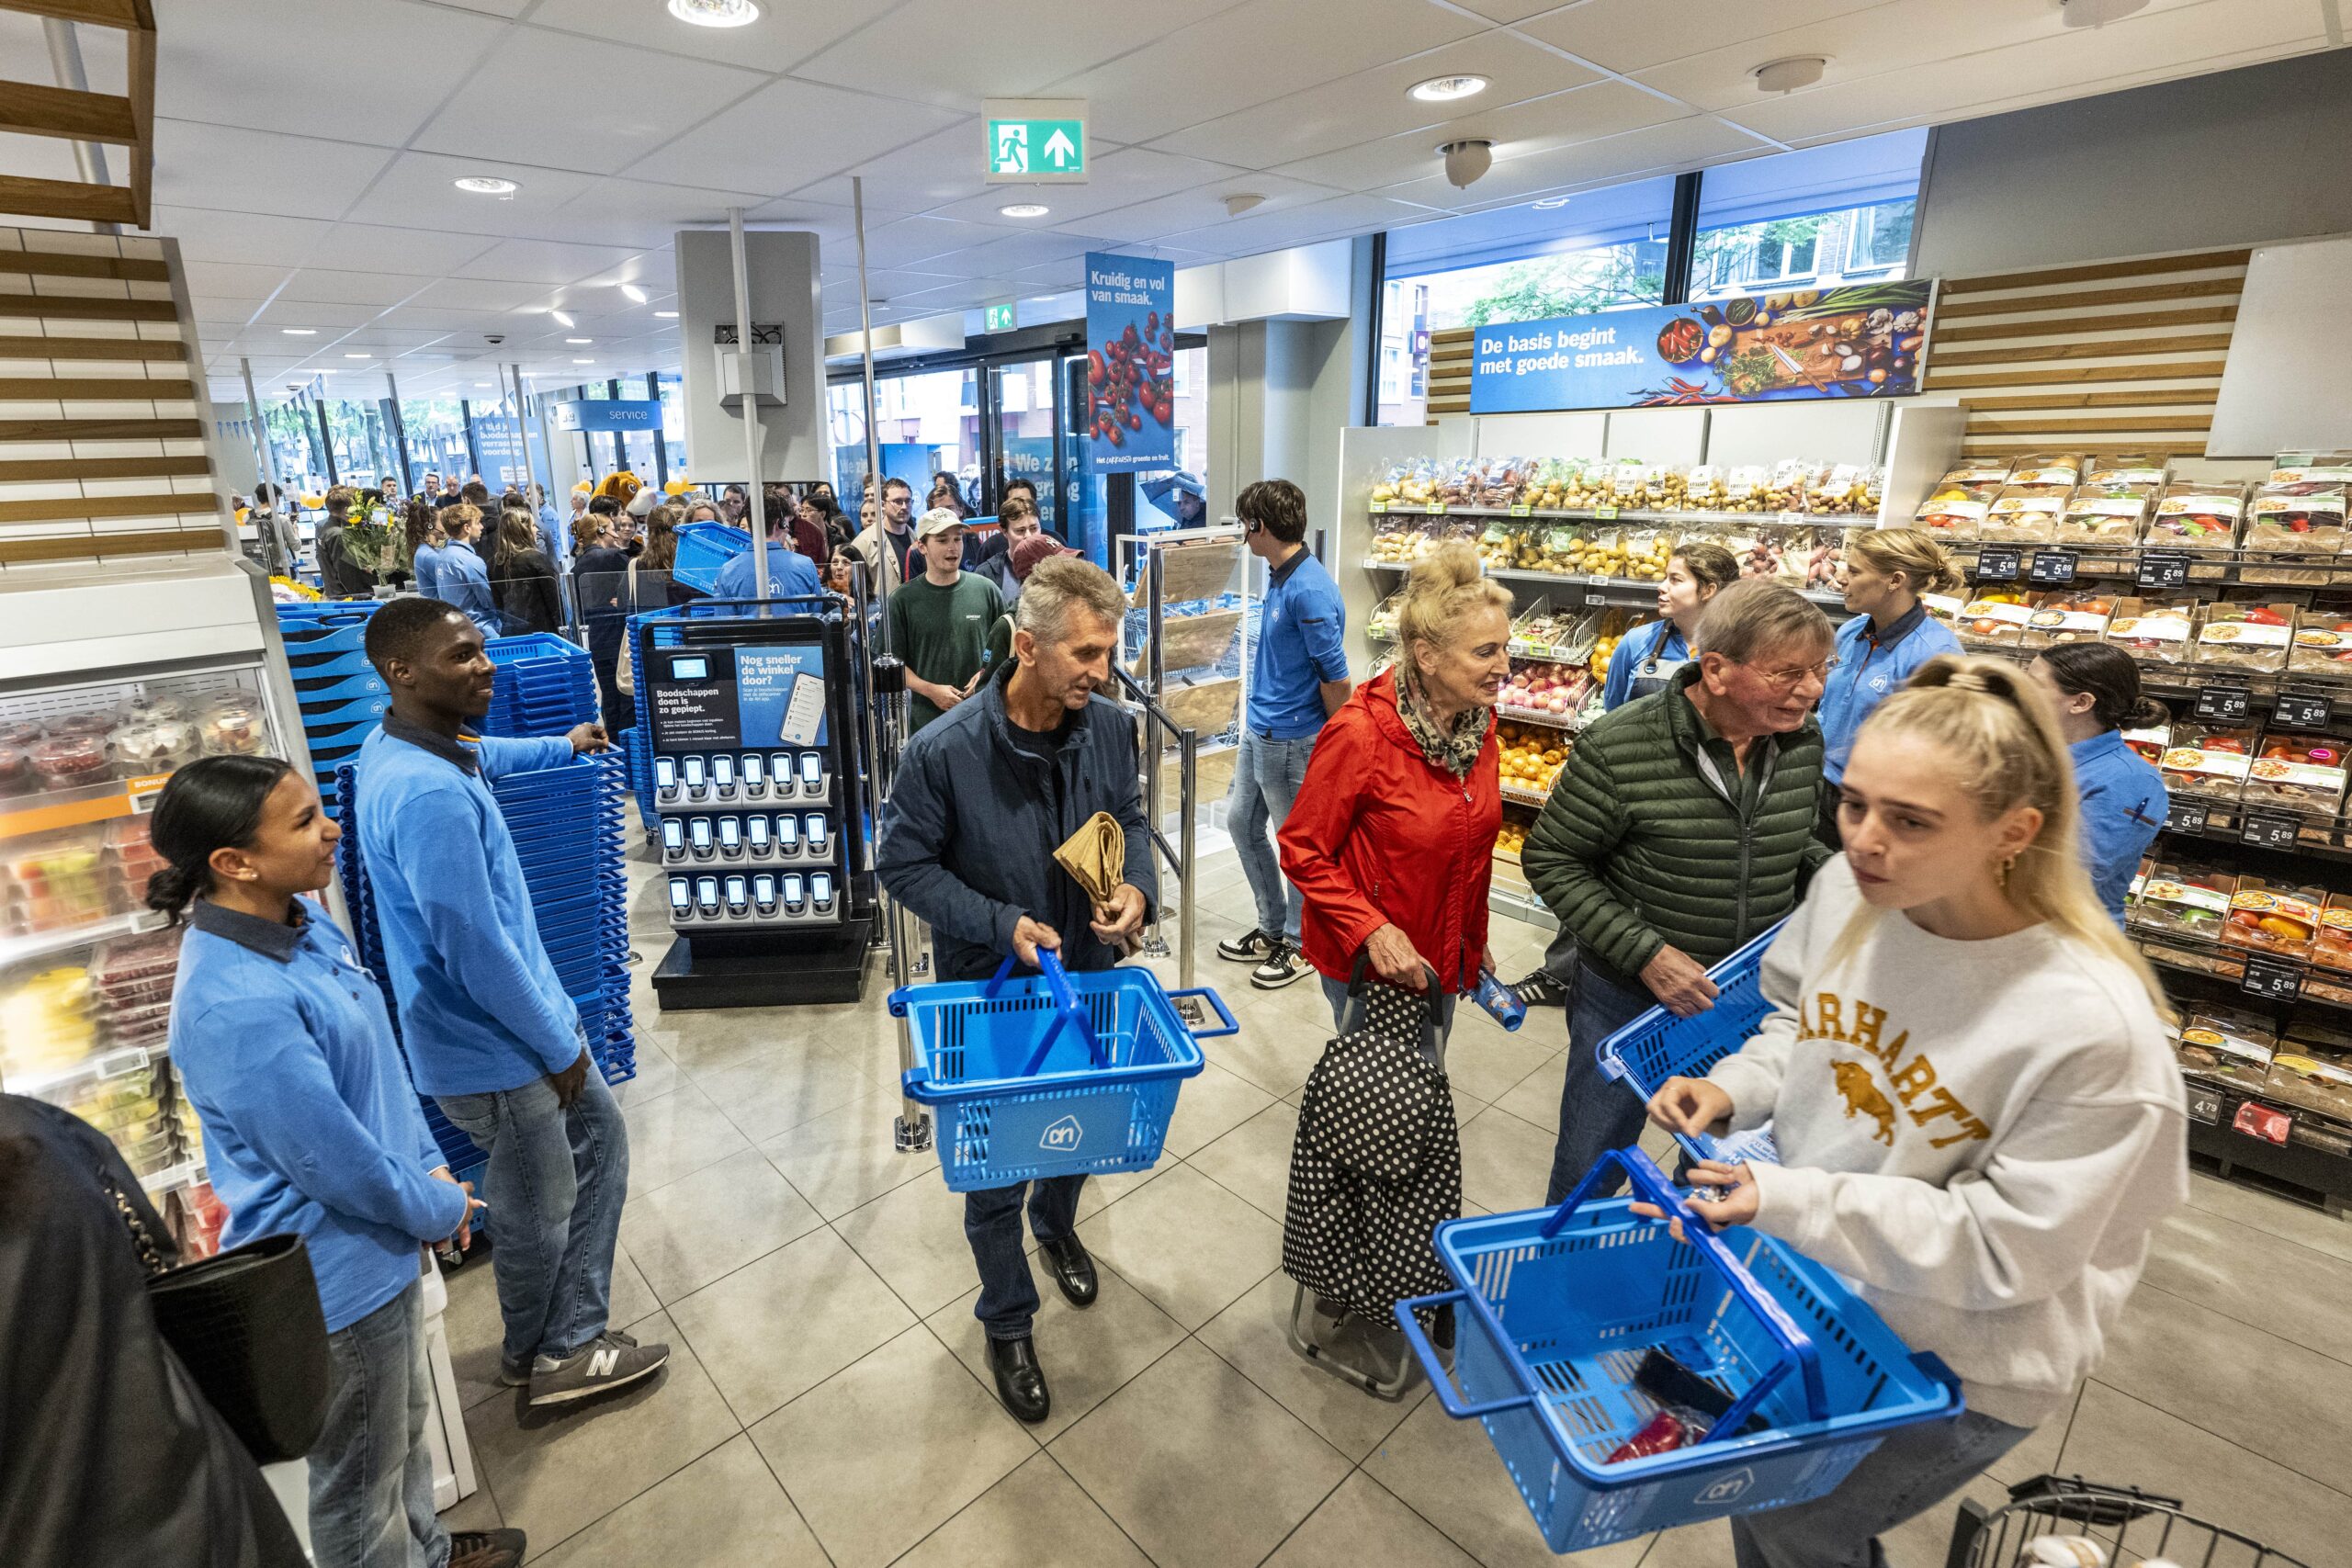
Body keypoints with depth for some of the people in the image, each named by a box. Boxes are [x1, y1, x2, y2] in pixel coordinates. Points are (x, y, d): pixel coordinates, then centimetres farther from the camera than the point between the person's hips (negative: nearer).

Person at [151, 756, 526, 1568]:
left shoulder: (304, 919, -5)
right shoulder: (237, 1008, -33)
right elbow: (335, 1162, -25)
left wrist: (432, 1169, 4)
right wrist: (442, 1209, -8)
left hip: (382, 1246, 9)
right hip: (336, 1276, -9)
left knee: (404, 1423, 31)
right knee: (358, 1475, 18)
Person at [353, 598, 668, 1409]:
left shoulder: (408, 747, 1)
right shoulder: (428, 796, -31)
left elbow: (478, 754, 29)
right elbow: (477, 955, -29)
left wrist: (562, 746, 40)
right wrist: (561, 1048, -16)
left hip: (525, 1020, 10)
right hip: (493, 1047, -10)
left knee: (600, 1143, 20)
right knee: (539, 1211, 12)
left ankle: (570, 1343, 34)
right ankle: (543, 1357, 40)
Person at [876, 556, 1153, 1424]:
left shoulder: (1111, 727, -14)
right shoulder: (944, 751, -26)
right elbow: (904, 863, -13)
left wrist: (1137, 886, -17)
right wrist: (1001, 924, -23)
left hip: (1087, 972, 4)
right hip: (989, 989, -4)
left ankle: (1056, 1225, 60)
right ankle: (1007, 1321, 39)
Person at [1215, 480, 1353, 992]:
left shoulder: (1310, 591, -24)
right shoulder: (1279, 577, 7)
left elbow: (1337, 681, -22)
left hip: (1292, 739, -10)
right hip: (1259, 731, 10)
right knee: (1242, 822, 19)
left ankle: (1300, 944, 26)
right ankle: (1272, 929, 34)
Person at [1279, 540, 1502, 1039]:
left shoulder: (1478, 724, -3)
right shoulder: (1360, 733, -25)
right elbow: (1302, 852, -18)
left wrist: (1475, 938, 16)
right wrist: (1371, 931, -25)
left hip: (1444, 959, 7)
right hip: (1365, 961, -6)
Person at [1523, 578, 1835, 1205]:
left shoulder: (1804, 741, -5)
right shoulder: (1619, 747, -24)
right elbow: (1549, 860, -17)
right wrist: (1646, 953, -23)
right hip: (1628, 995, -4)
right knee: (1588, 1172, 14)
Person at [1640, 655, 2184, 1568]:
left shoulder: (2092, 1026, -33)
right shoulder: (1849, 887, -17)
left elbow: (2000, 1249, -24)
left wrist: (1788, 1202, -29)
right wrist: (1735, 1088, -14)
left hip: (1956, 1362, -5)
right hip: (1804, 1274, 5)